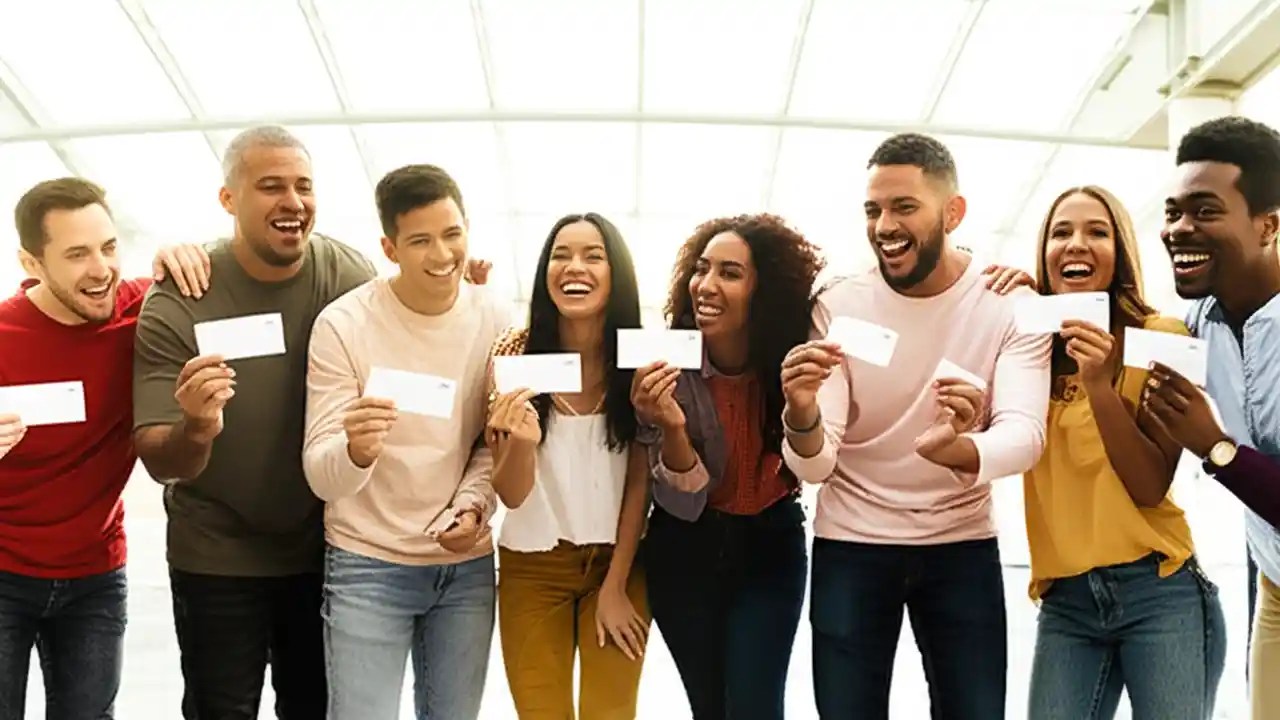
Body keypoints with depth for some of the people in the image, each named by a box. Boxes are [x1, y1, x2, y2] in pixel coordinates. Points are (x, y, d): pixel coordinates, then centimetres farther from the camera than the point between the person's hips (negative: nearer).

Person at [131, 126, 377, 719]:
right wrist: (195, 430, -37)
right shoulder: (177, 302, -15)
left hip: (325, 549, 2)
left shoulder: (355, 281, -12)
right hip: (216, 558, -1)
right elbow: (160, 464, -17)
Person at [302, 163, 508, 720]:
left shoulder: (496, 322, -5)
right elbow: (320, 476, -17)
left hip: (467, 564, 3)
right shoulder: (344, 324, -14)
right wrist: (355, 451, -39)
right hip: (368, 564, -3)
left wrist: (473, 505, -12)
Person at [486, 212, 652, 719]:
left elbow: (639, 480, -2)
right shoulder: (514, 355, -12)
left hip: (619, 561, 0)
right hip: (533, 566, 0)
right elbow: (510, 494, -12)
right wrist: (521, 440, -33)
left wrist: (615, 586, -4)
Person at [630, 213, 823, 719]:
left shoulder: (796, 357, -14)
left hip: (771, 549, 0)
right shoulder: (667, 369, -18)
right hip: (685, 552, 0)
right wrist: (671, 426, -36)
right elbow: (683, 503, -16)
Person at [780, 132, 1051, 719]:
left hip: (962, 546, 0)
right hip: (851, 547, 0)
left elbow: (1024, 435, -23)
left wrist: (953, 449, -46)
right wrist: (802, 417, -40)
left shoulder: (1011, 304, -10)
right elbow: (814, 465, -16)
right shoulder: (839, 306, -10)